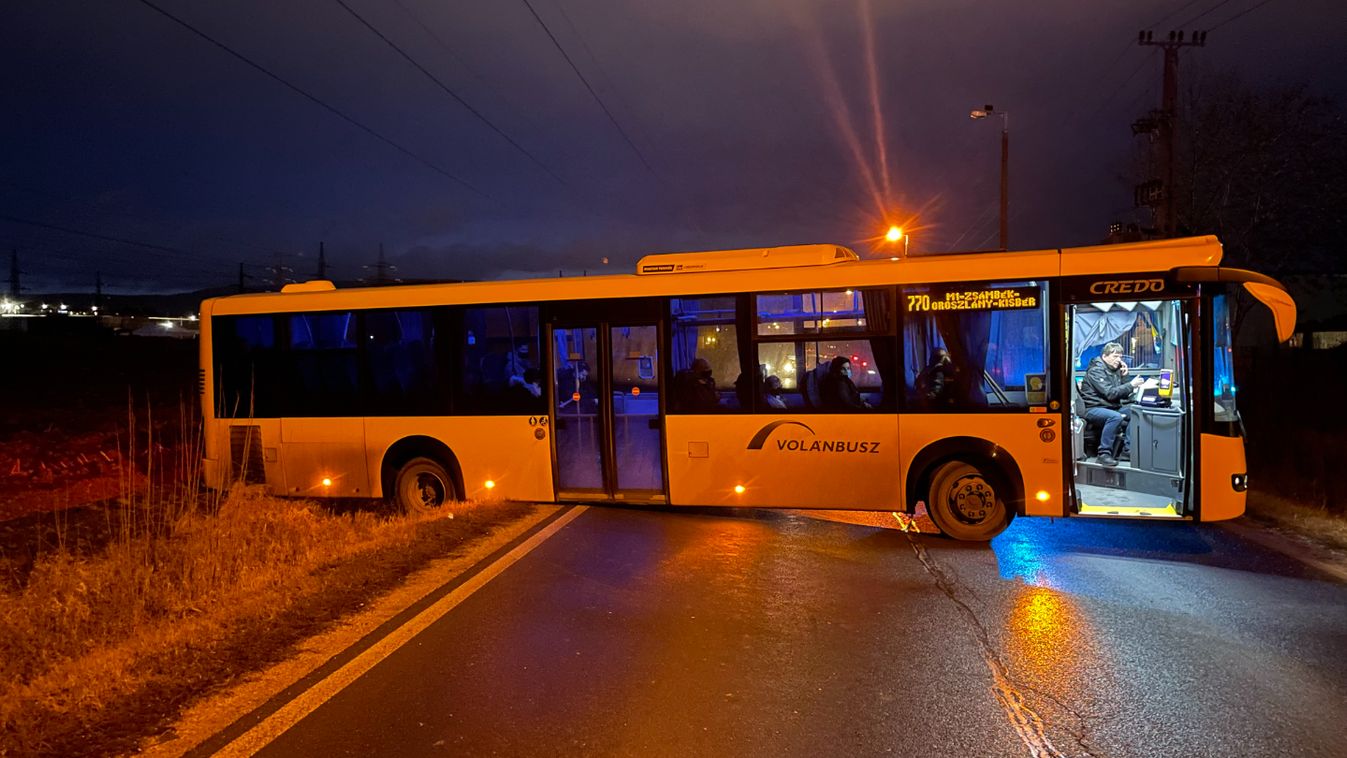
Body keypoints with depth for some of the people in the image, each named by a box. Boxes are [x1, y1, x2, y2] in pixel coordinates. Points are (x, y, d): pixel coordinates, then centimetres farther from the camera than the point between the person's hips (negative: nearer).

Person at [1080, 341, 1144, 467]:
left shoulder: (1115, 370, 13)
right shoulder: (1096, 370, -12)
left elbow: (1124, 395, 13)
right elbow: (1110, 393, -22)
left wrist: (1124, 376, 0)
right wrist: (1131, 385, -21)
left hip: (1111, 407, 9)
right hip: (1093, 408, -9)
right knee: (1116, 417, -33)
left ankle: (1127, 450, -3)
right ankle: (1103, 454, -30)